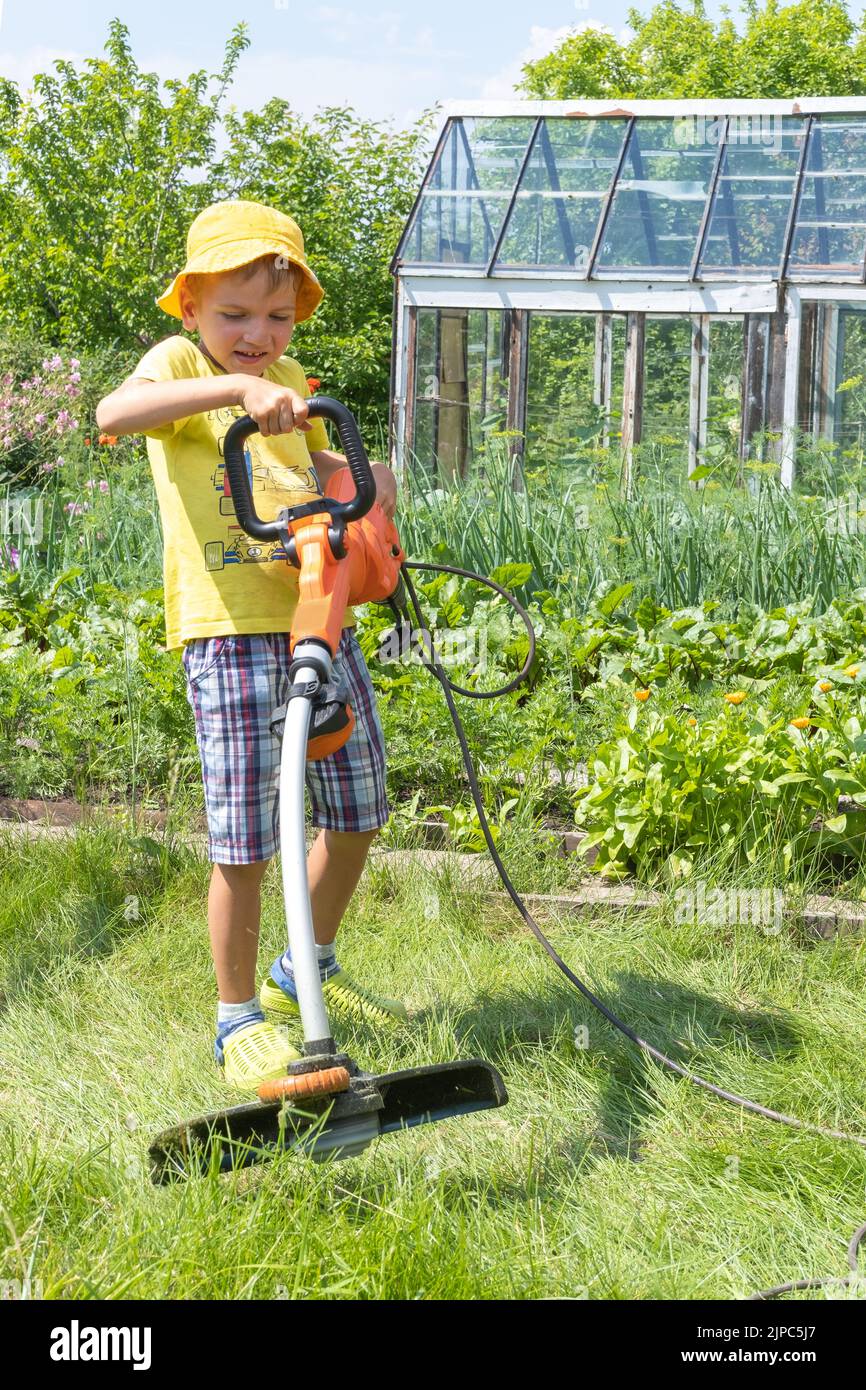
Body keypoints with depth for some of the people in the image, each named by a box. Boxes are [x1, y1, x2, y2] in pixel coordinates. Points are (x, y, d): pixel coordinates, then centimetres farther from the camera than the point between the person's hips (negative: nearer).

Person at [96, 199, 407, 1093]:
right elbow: (113, 413, -25)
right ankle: (240, 1022, 12)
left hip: (321, 616, 7)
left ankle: (305, 973, 35)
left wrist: (367, 477, 10)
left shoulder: (290, 380, 17)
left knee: (358, 815, 14)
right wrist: (236, 386, -34)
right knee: (243, 843, -5)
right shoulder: (178, 365, -2)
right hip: (229, 628, -7)